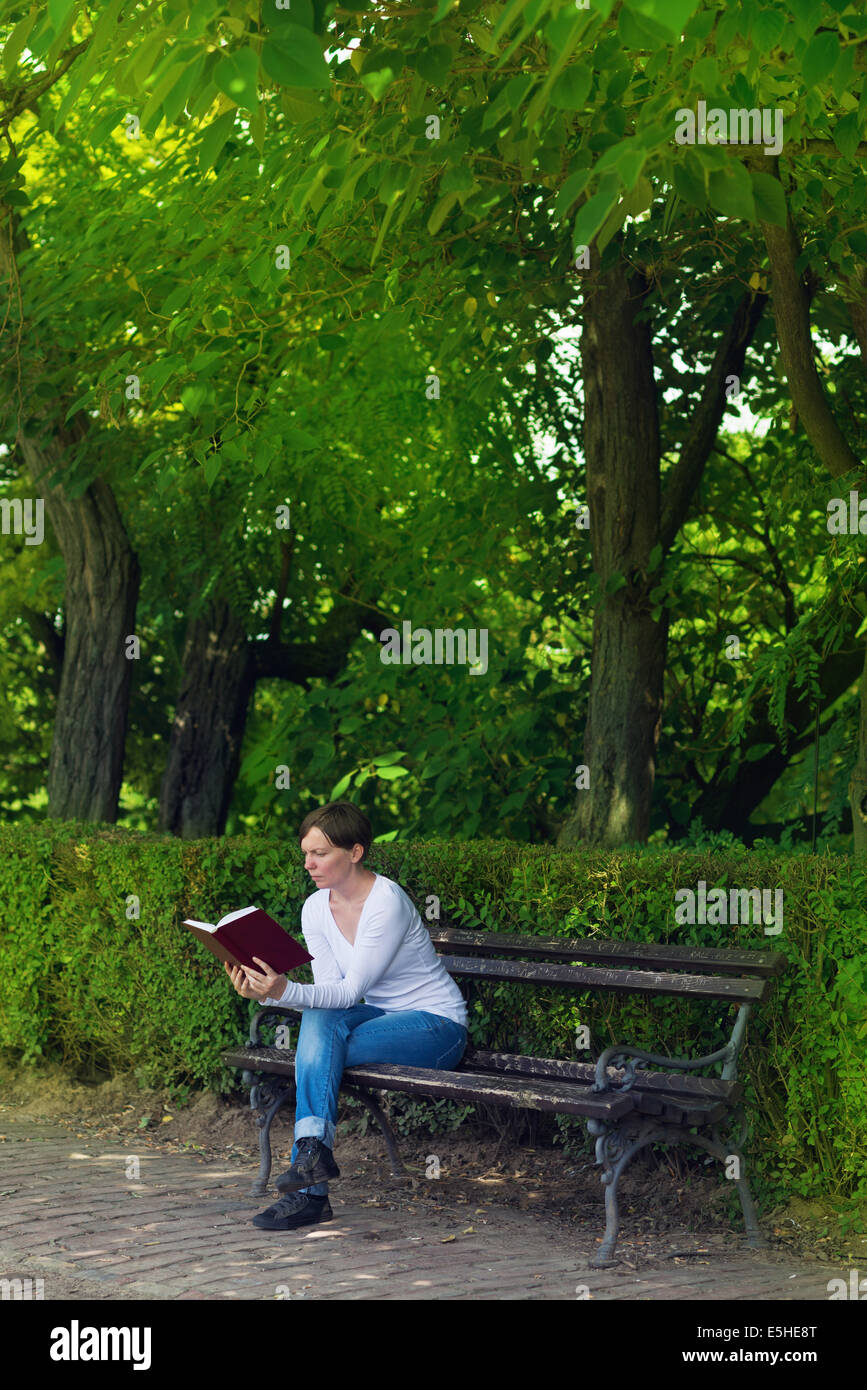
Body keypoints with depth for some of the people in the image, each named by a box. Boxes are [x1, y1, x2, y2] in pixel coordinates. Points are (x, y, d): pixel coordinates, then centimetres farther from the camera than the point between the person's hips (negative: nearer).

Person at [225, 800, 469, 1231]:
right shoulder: (316, 908, 1)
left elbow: (352, 990, -24)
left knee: (316, 1052, -26)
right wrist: (267, 992, -22)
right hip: (379, 1015, 6)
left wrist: (286, 991, -39)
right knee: (318, 1021, -27)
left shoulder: (387, 901, -21)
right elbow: (329, 991, -5)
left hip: (437, 1024, -6)